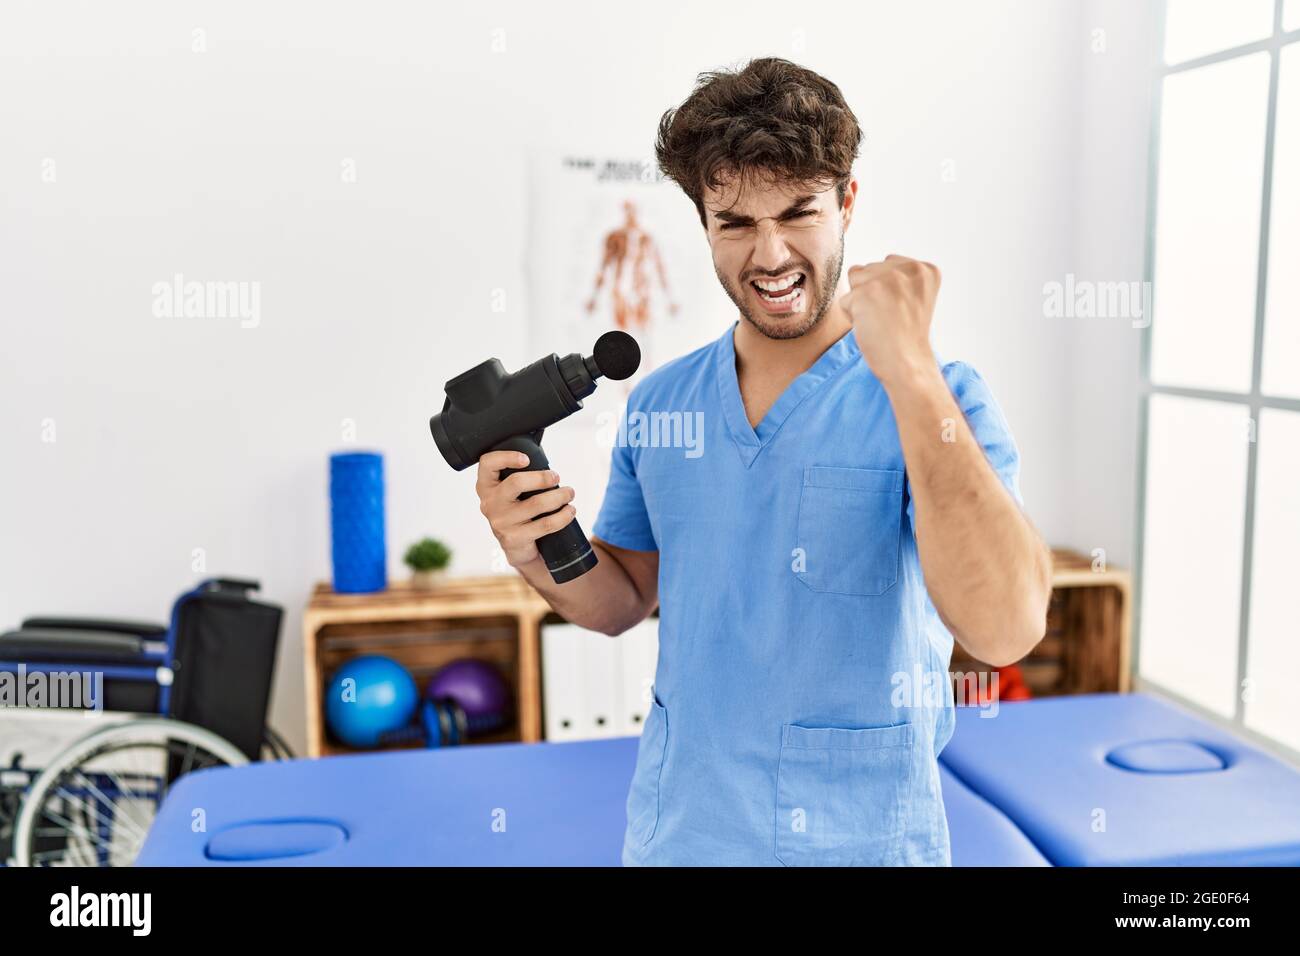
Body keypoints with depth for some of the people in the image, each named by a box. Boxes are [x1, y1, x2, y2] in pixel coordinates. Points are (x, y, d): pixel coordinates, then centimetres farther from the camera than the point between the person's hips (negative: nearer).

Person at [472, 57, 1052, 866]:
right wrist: (543, 559, -12)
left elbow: (1004, 629, -27)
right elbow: (627, 599, 9)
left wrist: (909, 369, -30)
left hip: (860, 838, -3)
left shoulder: (941, 400, -14)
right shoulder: (660, 402, 0)